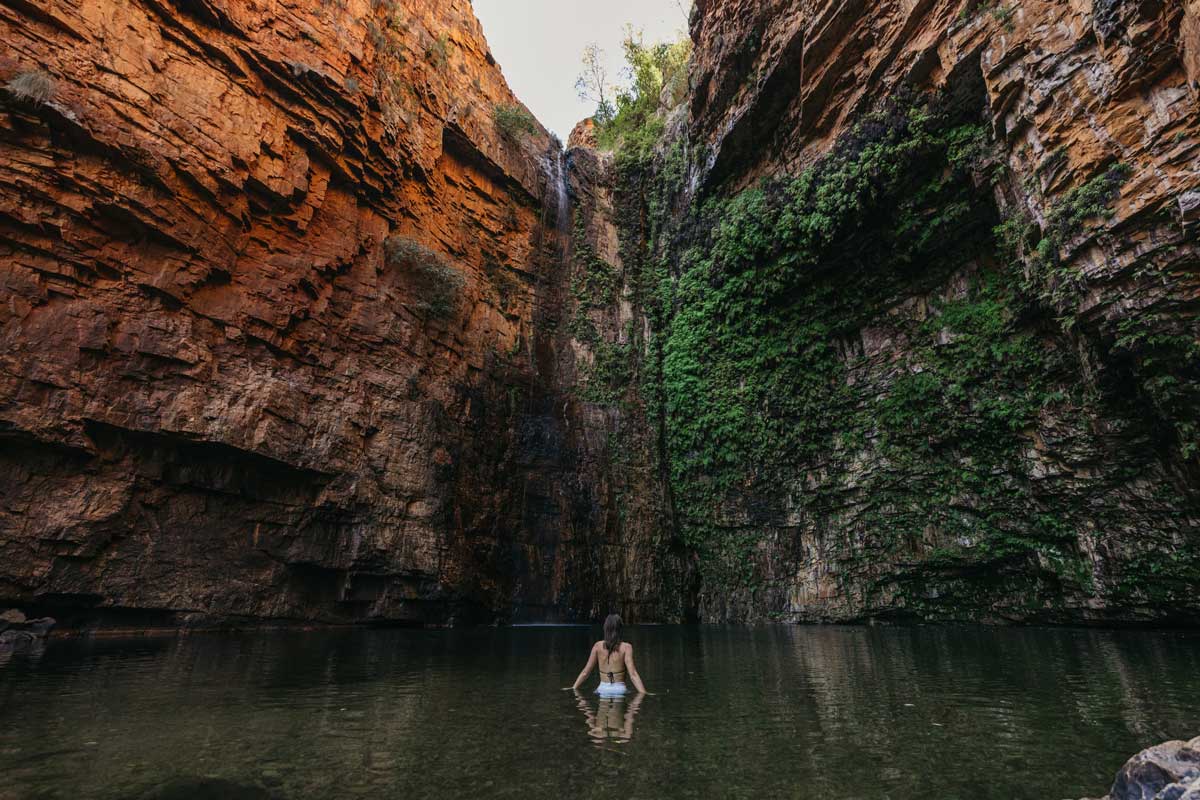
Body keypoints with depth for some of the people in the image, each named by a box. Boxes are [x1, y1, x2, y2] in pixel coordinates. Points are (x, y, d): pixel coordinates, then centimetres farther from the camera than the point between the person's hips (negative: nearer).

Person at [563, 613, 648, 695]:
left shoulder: (598, 646, 3)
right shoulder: (626, 647, -4)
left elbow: (585, 672, 6)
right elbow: (633, 675, -13)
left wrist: (573, 688, 14)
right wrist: (644, 693, -14)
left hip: (602, 689, 3)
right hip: (619, 689, -2)